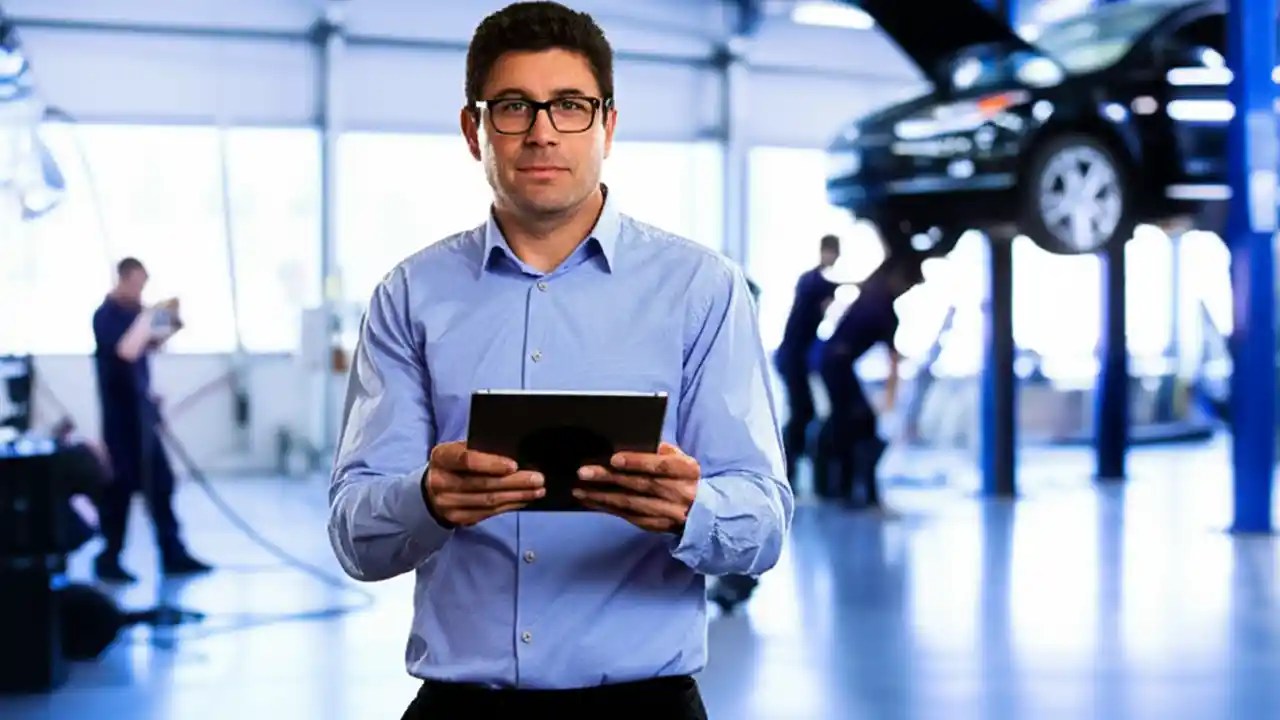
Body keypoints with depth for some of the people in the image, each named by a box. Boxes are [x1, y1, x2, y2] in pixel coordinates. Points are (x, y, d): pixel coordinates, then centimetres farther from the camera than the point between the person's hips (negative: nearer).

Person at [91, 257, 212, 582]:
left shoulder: (134, 311, 10)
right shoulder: (106, 315, -14)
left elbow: (151, 345, 26)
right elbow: (127, 351, -30)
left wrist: (172, 326, 9)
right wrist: (147, 317, -24)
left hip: (141, 409, 8)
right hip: (122, 415, -8)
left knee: (160, 482, 10)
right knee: (121, 485, -2)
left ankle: (173, 554, 16)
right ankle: (108, 559, 7)